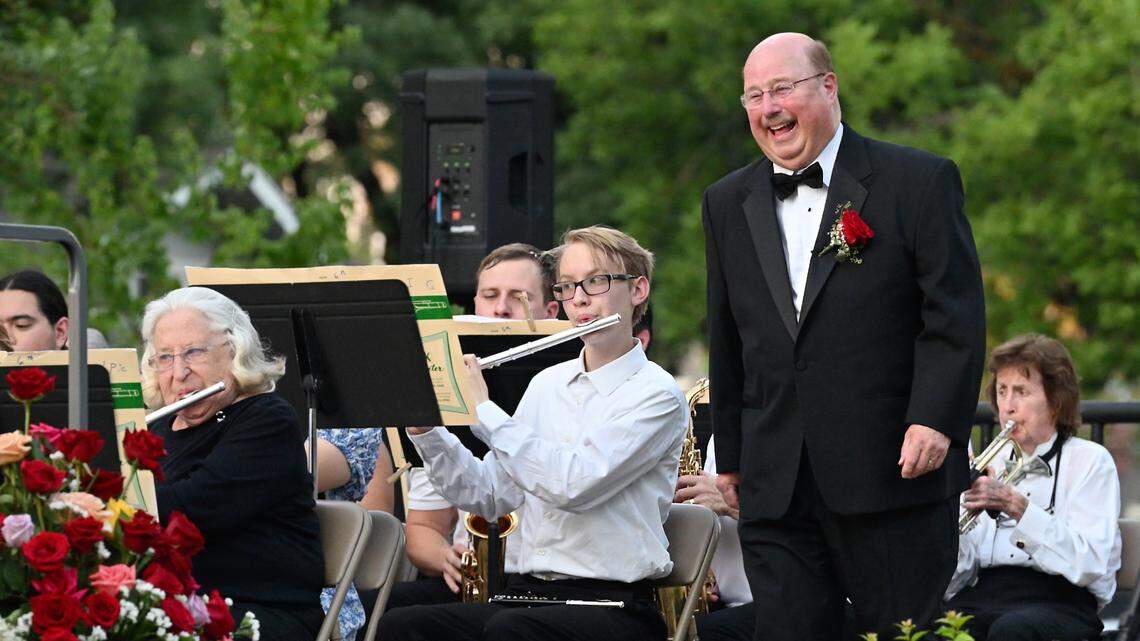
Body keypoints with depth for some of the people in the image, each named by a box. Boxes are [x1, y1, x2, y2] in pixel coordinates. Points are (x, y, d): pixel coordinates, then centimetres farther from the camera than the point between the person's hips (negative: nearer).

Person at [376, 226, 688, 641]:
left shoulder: (656, 393, -4)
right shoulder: (547, 385, 18)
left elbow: (573, 484, -18)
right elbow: (488, 496, 18)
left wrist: (482, 409, -11)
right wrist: (424, 428, 3)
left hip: (609, 604, -6)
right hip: (522, 594, 6)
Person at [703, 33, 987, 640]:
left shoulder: (920, 181, 0)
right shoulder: (728, 203, 14)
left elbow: (955, 316, -6)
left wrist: (934, 419, -17)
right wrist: (730, 455, 17)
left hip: (894, 475, -4)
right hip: (775, 491, 4)